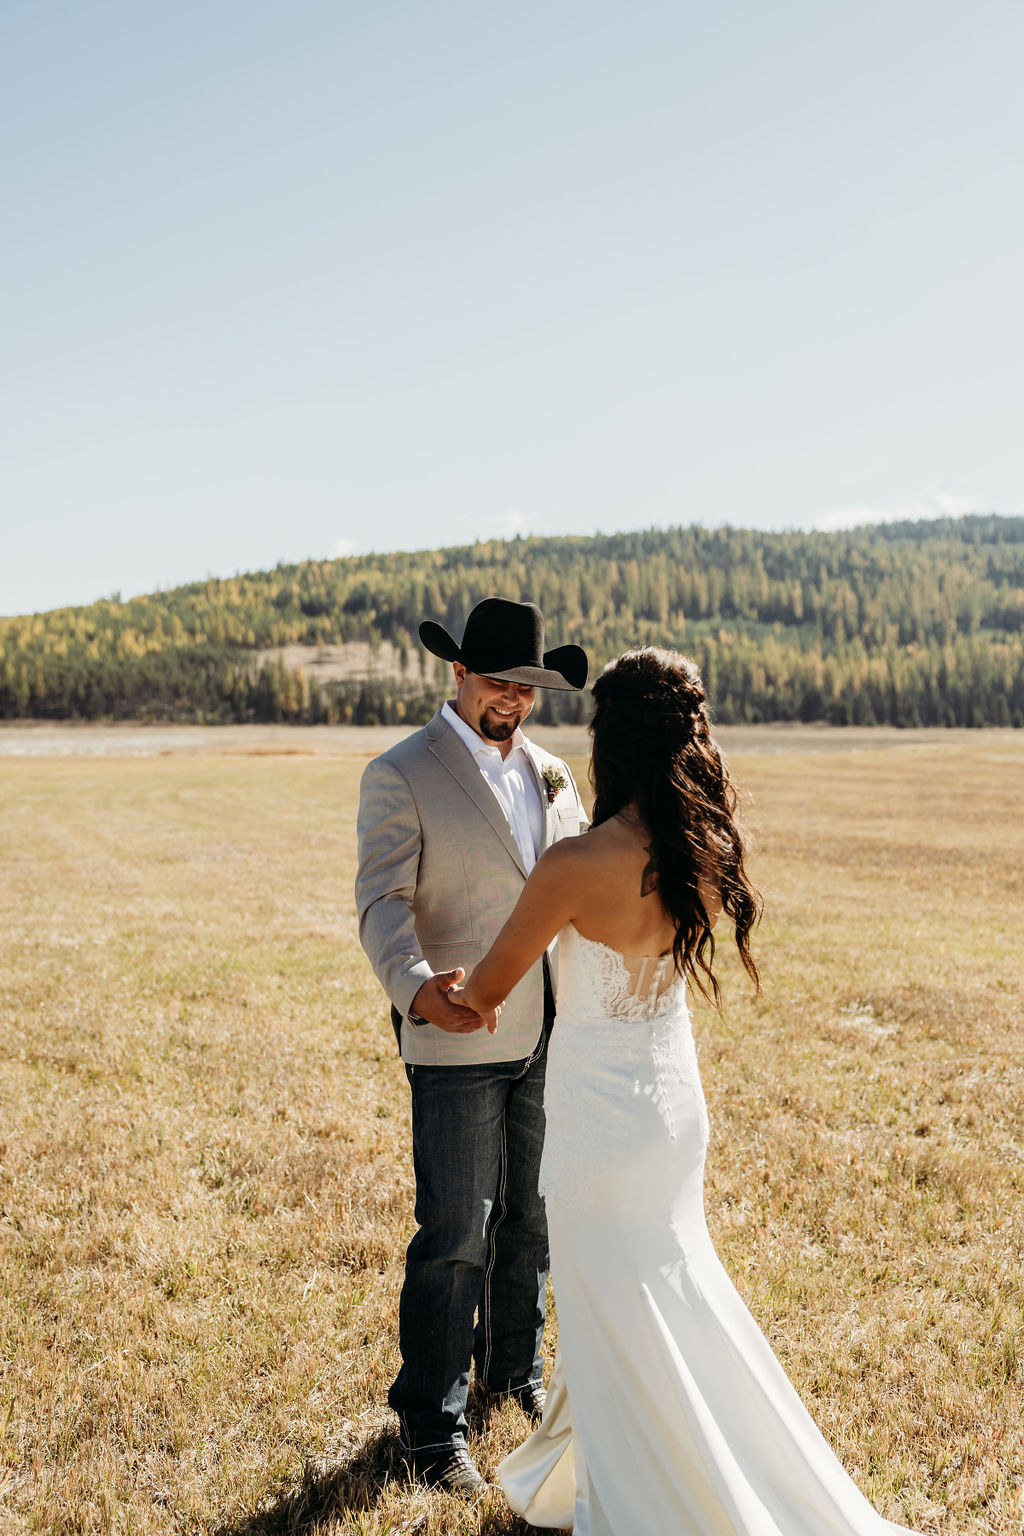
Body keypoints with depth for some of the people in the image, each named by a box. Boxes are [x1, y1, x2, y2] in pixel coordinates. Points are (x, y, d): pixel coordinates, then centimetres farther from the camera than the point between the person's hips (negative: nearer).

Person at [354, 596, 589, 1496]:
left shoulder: (551, 772, 10)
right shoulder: (401, 776, -9)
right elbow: (383, 903, -18)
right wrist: (415, 987, -36)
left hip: (550, 1037, 6)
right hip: (458, 1041, -6)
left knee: (532, 1217, 18)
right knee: (455, 1236, -1)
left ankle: (514, 1369, 39)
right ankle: (431, 1423, 15)